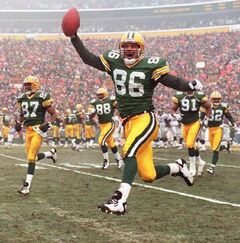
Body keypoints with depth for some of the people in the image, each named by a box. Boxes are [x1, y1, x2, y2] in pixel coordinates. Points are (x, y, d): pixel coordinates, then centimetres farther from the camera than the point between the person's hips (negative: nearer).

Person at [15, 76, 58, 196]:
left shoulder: (42, 97, -9)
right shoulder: (22, 98, 9)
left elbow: (54, 114, -3)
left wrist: (48, 125, -17)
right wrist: (19, 123, 7)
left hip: (38, 129, -7)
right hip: (28, 130, 7)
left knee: (31, 157, -12)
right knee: (32, 156, 11)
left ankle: (27, 186, -10)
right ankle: (51, 153, 39)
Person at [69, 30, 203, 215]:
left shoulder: (150, 66, -7)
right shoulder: (114, 62, 7)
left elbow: (172, 82, -9)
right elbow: (88, 58, 11)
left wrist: (190, 85, -28)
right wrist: (74, 37, 4)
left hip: (145, 119, -5)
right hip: (128, 122, 6)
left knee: (129, 152, -31)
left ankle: (120, 201, -35)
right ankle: (177, 167, 35)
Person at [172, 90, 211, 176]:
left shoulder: (199, 96, -9)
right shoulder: (179, 96, -8)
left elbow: (207, 106, 9)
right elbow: (173, 109, 4)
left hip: (195, 123, -3)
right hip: (184, 124, 3)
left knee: (190, 145, -16)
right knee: (191, 146, 11)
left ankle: (192, 168, -3)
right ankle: (200, 163, 34)